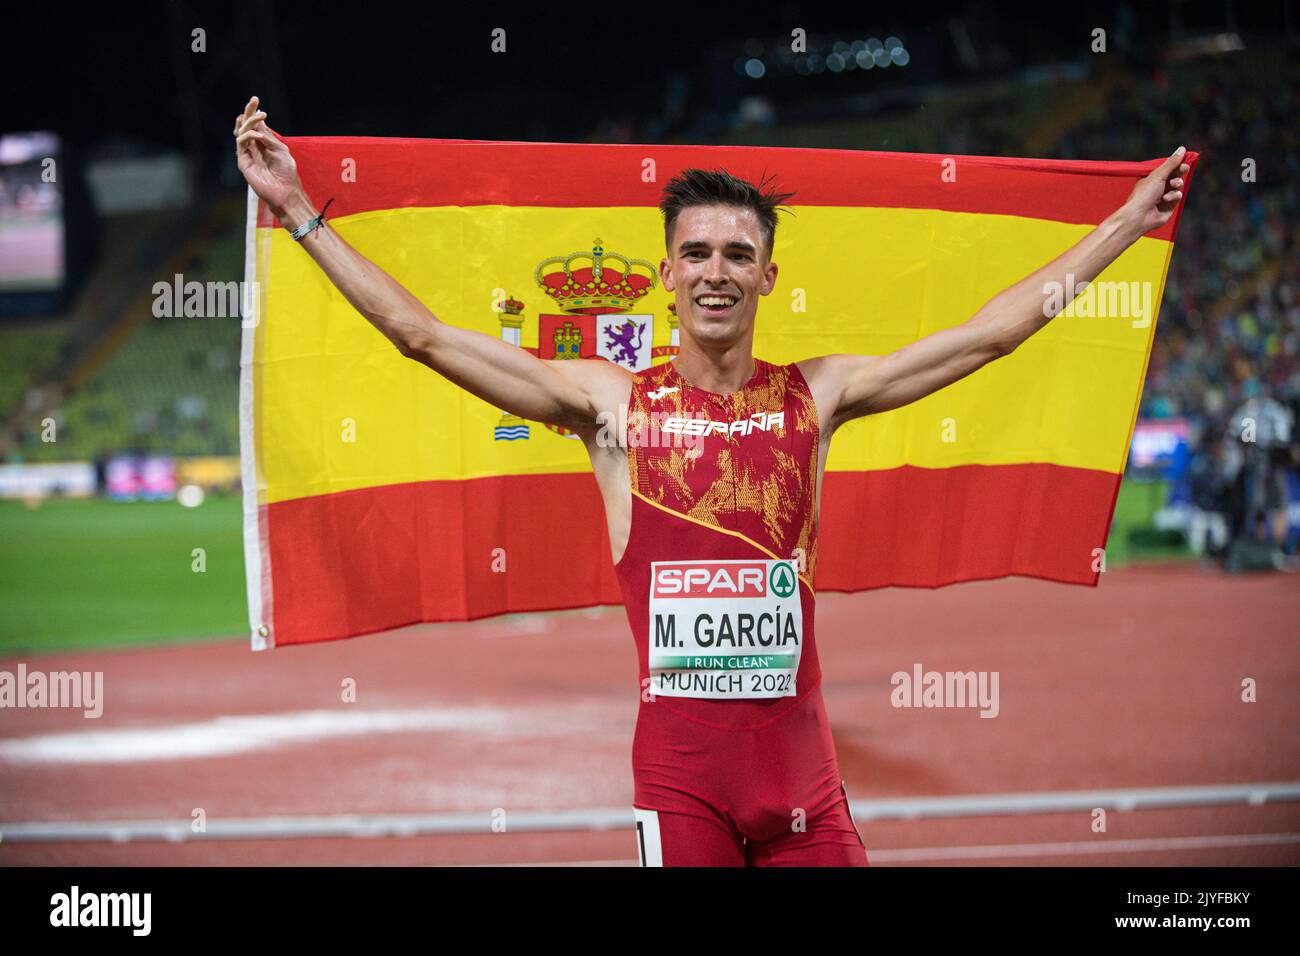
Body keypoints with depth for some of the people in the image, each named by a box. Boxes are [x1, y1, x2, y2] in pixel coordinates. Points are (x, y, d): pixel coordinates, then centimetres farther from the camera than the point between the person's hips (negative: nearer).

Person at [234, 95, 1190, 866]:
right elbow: (423, 334, 2)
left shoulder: (815, 395, 7)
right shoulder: (614, 402, 3)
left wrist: (1129, 223, 14)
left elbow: (993, 332, 12)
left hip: (799, 755, 2)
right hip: (678, 759, -2)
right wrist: (299, 210, 0)